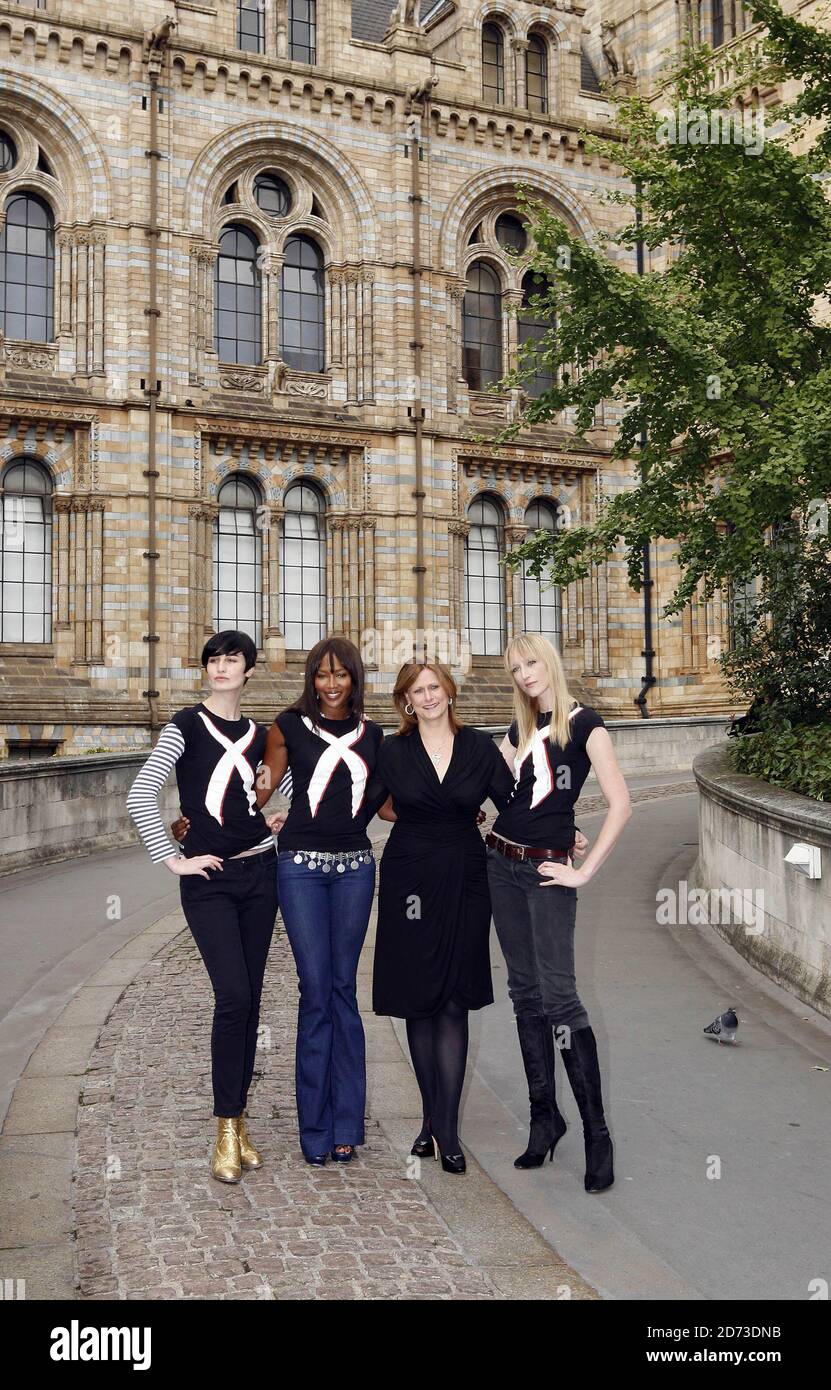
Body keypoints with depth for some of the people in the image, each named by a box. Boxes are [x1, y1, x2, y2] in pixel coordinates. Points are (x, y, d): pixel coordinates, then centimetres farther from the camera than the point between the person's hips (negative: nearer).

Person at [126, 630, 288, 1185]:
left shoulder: (257, 733, 11)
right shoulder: (188, 725, -3)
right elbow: (141, 795, -10)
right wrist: (174, 859, -11)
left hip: (259, 872, 4)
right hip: (209, 880, -4)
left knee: (249, 999, 6)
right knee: (233, 996, -13)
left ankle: (237, 1118, 18)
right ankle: (227, 1130, -1)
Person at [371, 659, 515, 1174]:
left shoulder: (479, 746, 0)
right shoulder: (393, 752, 2)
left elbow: (514, 804, 1)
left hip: (465, 879, -1)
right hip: (410, 879, 1)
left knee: (454, 1002, -2)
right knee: (419, 1001, 6)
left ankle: (446, 1130, 0)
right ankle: (434, 1118, 19)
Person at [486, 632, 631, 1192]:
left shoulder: (584, 723, -7)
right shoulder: (521, 728, 13)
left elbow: (621, 805, -15)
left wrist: (584, 872, -15)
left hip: (546, 870, -6)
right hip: (501, 863, 6)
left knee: (559, 997, -11)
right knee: (526, 993, 9)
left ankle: (597, 1132, -3)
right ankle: (544, 1115, 19)